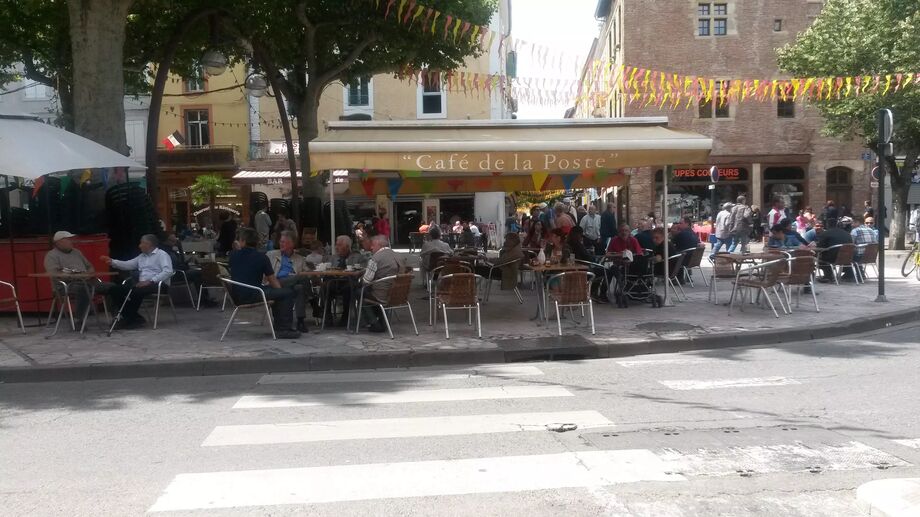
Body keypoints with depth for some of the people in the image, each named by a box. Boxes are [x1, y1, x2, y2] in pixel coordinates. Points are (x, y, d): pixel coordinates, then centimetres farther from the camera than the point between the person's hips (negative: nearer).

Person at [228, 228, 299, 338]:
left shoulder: (233, 255, 8)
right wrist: (280, 289, 16)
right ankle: (283, 329, -4)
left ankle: (278, 326, 29)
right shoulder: (261, 257, -6)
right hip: (253, 295, -7)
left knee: (275, 292, 28)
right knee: (288, 293, -1)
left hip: (237, 296, 7)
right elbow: (272, 280, 1)